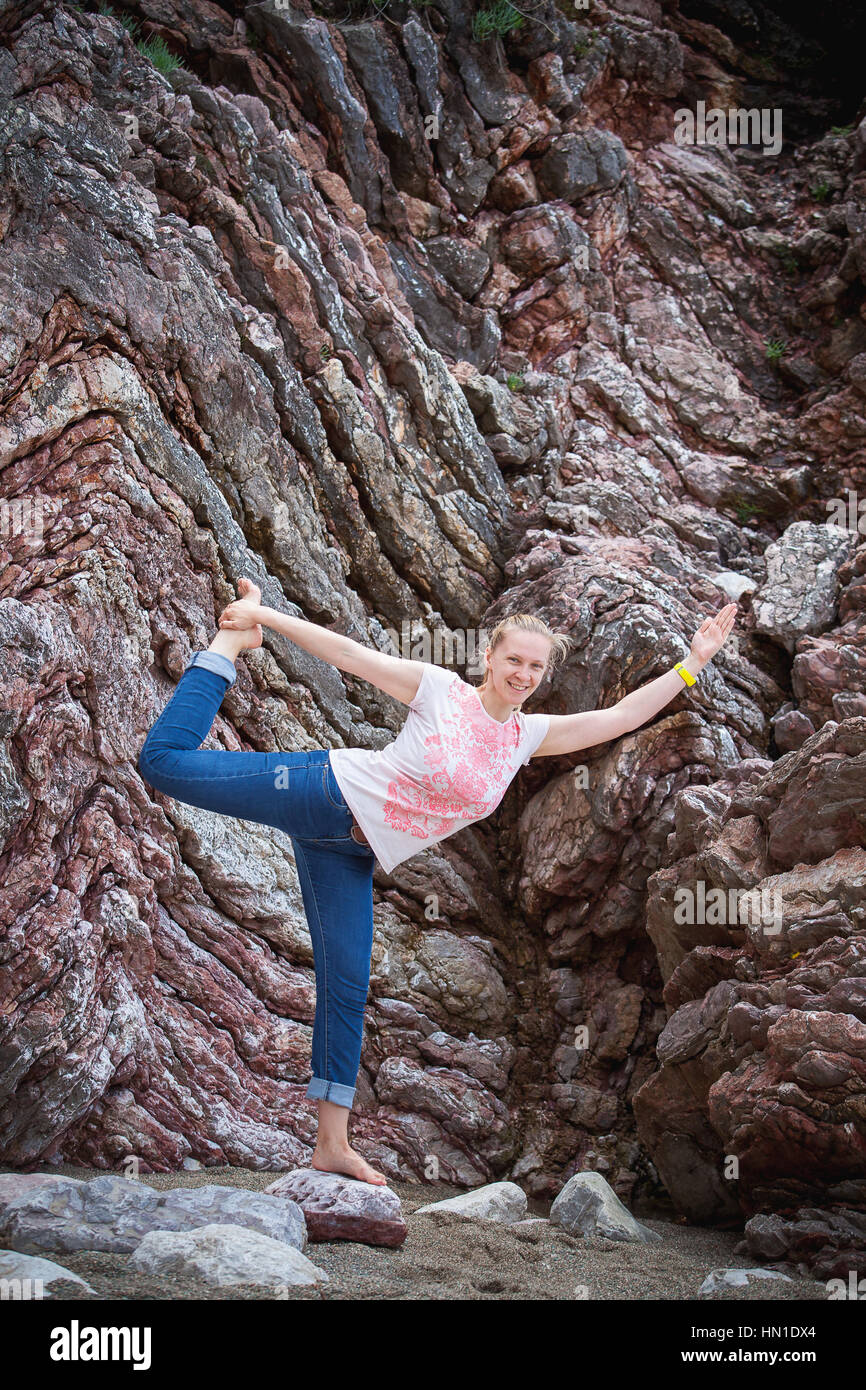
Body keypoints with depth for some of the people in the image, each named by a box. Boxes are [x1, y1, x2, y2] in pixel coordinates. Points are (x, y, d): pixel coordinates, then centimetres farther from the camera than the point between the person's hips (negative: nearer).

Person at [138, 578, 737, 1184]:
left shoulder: (529, 736, 5)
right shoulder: (440, 689, -8)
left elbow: (621, 715, 4)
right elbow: (349, 652, -8)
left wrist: (694, 661, -2)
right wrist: (260, 616, -9)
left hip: (350, 854, 5)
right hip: (323, 792, -4)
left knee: (348, 984, 3)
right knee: (166, 760, -11)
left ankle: (332, 1144, 11)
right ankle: (230, 642, 11)